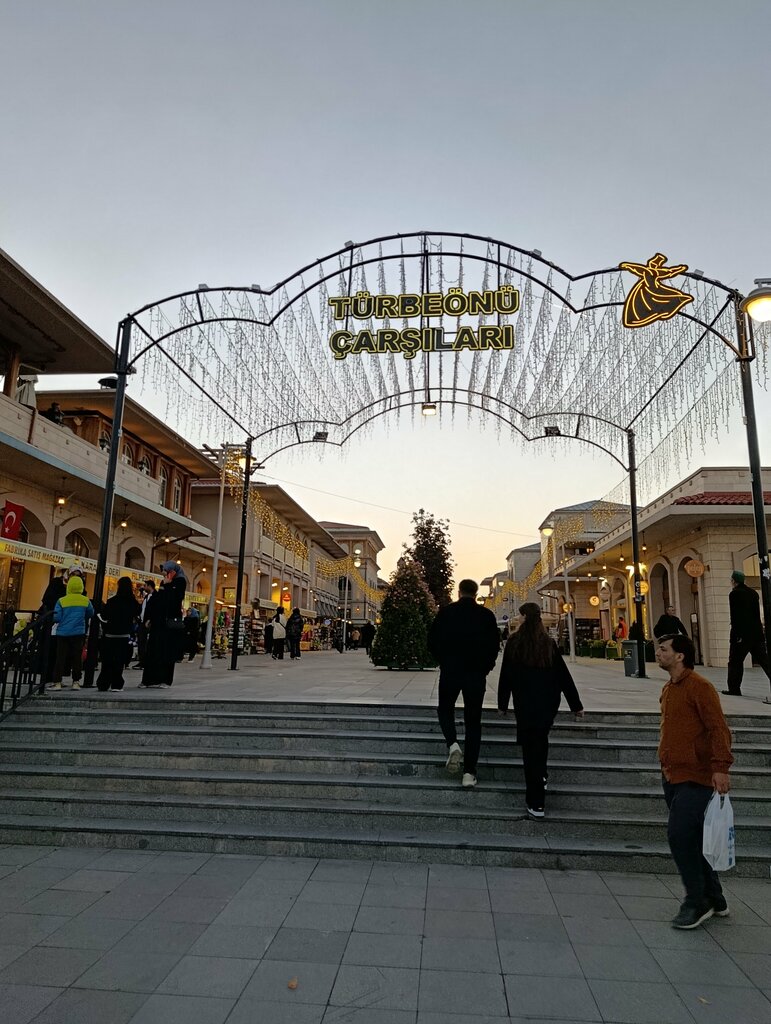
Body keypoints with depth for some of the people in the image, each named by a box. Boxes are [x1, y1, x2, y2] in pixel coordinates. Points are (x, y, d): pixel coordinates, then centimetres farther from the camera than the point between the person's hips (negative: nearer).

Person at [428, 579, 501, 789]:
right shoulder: (486, 615, -1)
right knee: (473, 720, 9)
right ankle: (469, 772, 5)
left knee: (445, 709, 21)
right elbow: (494, 645, 0)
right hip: (476, 673, 1)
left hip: (450, 671, -1)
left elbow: (432, 641, 0)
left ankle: (452, 744, -6)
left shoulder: (446, 612, -3)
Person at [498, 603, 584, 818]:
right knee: (541, 740, 25)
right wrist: (576, 705, 12)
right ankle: (541, 776, 30)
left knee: (530, 746, 1)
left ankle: (536, 803, 2)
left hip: (525, 703, -3)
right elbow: (564, 676, 6)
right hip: (549, 702, 3)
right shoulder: (549, 643, 4)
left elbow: (506, 675, -3)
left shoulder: (514, 643, -5)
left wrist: (502, 704, 5)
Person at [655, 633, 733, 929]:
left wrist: (720, 767, -27)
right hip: (671, 776, 9)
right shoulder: (668, 688, 12)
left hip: (695, 778, -9)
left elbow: (718, 728, -20)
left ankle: (697, 904, 6)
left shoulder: (699, 686, -14)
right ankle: (714, 900, 30)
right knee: (692, 839, 16)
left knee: (679, 835, -10)